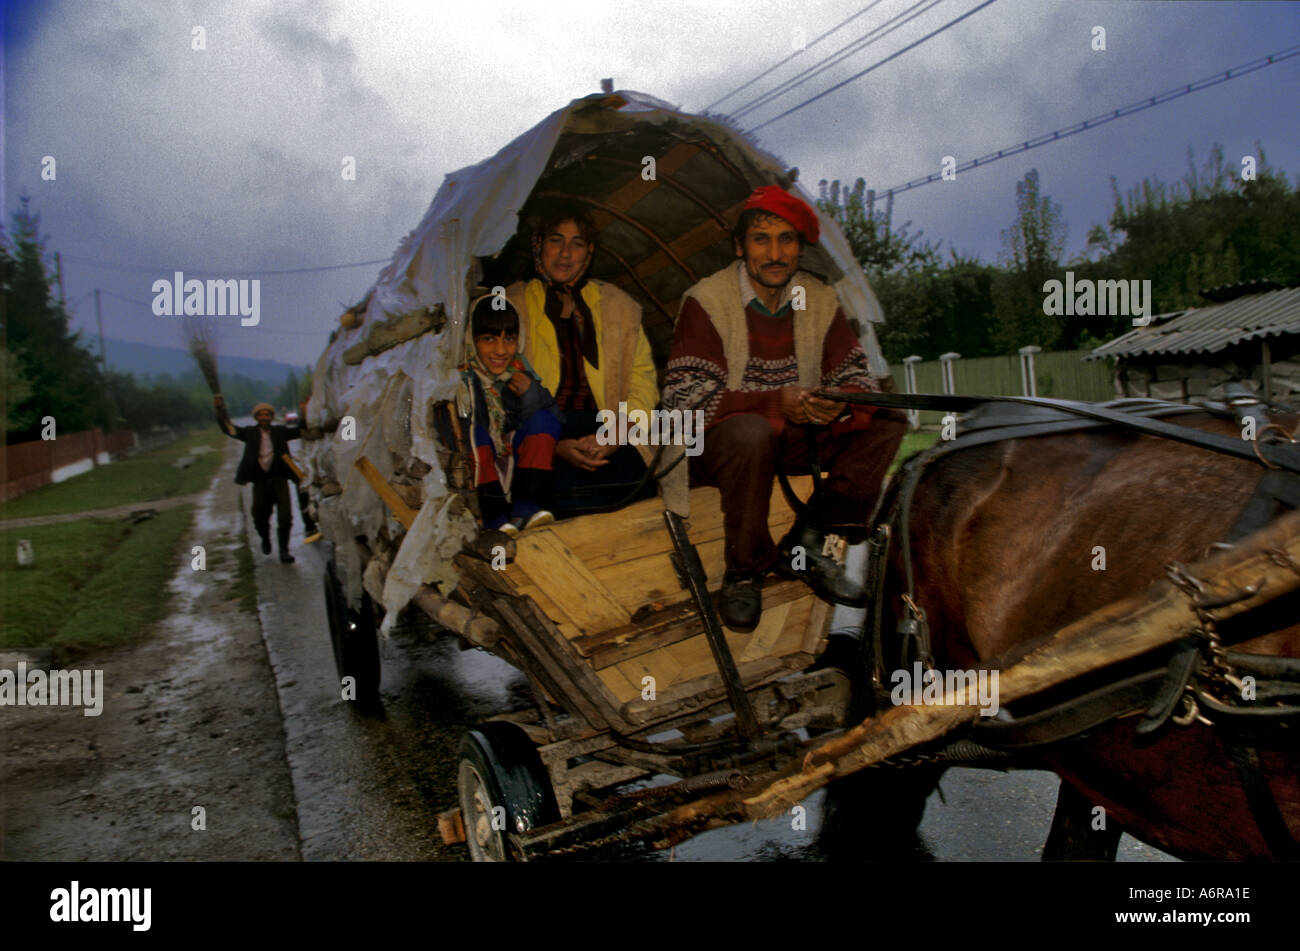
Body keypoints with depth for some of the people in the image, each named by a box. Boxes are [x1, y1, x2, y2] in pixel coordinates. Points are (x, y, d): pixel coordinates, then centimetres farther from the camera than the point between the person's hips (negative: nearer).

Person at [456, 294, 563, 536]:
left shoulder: (520, 372, -2)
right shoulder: (460, 378, -15)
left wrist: (531, 395, -19)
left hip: (514, 464, 4)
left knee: (544, 419, -12)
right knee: (474, 428, -27)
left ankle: (526, 509, -22)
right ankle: (494, 519, -29)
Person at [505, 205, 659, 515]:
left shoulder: (618, 306, 17)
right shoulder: (511, 307, 9)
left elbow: (643, 382, 14)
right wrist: (555, 445, -12)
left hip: (609, 440, 2)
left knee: (634, 482, -26)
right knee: (569, 489, -31)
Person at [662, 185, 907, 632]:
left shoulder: (820, 301, 5)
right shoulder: (706, 301, -10)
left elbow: (857, 374, 4)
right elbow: (682, 395, -19)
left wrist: (842, 400, -23)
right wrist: (776, 403, -28)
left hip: (800, 437, 5)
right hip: (719, 441, -5)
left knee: (891, 423, -11)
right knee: (750, 433, -38)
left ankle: (811, 540, -12)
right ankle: (744, 570, -16)